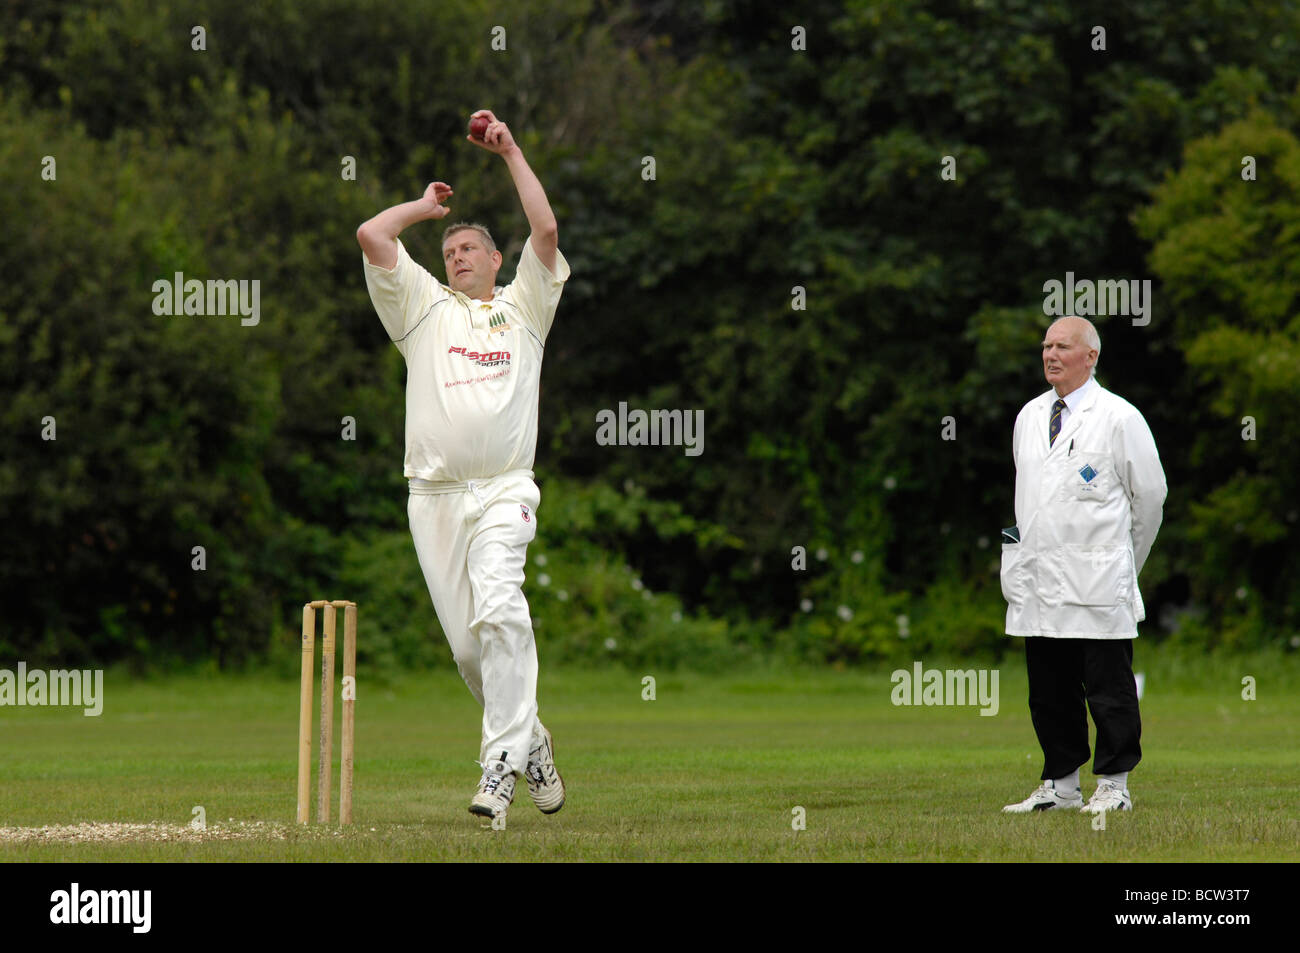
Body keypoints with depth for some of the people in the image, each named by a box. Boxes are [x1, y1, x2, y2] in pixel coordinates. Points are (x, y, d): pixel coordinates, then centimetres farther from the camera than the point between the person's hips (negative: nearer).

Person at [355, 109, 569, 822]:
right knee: (466, 641, -2)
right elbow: (371, 236, 7)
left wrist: (511, 152, 7)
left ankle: (502, 762, -27)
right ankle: (529, 741, 19)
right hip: (434, 494, 2)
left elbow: (546, 232, 3)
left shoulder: (524, 306, 17)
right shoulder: (425, 307, 18)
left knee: (497, 609, -24)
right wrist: (424, 207, 22)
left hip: (503, 490, -2)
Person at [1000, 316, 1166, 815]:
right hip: (1038, 581, 6)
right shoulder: (1029, 417, 14)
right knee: (1049, 691, 9)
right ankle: (1060, 784, 16)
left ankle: (1113, 786, 3)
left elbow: (1149, 494, 2)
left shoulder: (1118, 418, -5)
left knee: (1108, 689, -2)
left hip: (1097, 583, -6)